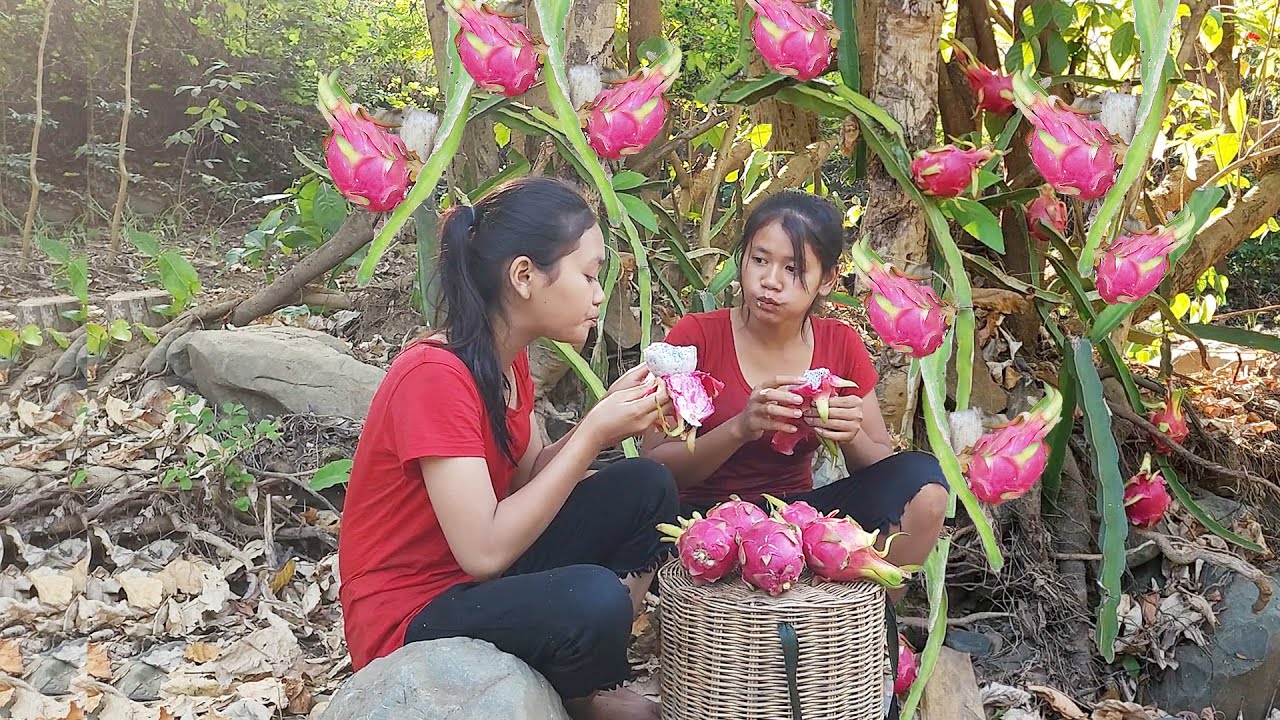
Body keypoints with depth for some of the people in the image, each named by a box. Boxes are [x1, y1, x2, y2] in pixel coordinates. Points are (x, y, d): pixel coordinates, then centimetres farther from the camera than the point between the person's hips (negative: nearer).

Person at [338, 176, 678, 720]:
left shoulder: (508, 361, 3)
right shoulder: (435, 377, -25)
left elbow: (531, 480, 7)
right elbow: (485, 550, -28)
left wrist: (609, 414, -8)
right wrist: (593, 436, -23)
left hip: (480, 584, 9)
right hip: (408, 621, -9)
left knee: (646, 488, 0)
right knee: (592, 599, -32)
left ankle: (583, 676, 3)